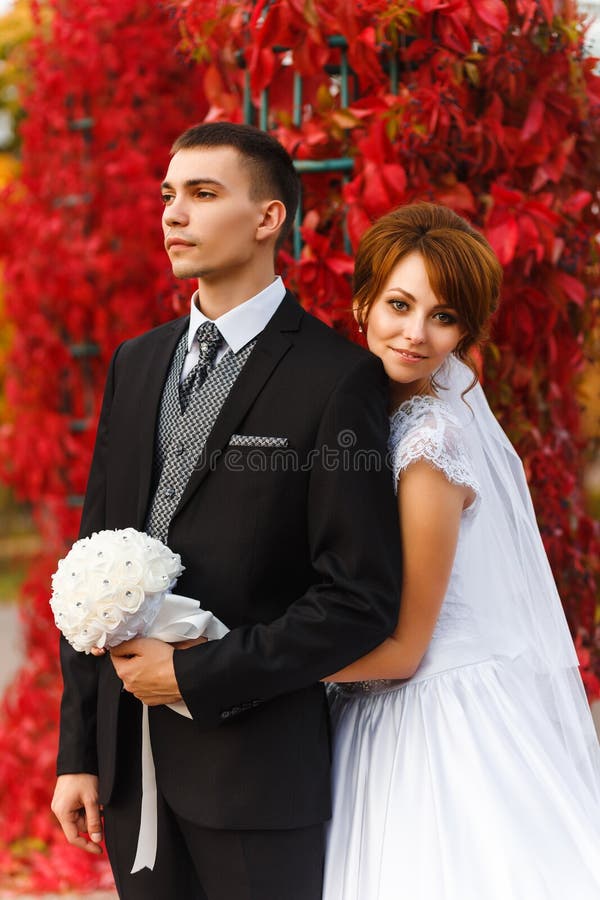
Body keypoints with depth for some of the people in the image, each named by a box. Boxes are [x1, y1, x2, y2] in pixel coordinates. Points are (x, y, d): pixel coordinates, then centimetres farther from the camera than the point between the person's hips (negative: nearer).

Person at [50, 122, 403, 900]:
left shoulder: (338, 378, -10)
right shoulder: (135, 364, 11)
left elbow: (362, 601, -13)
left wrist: (196, 676, -13)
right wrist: (78, 752, 7)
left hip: (258, 770, -5)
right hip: (130, 763, 6)